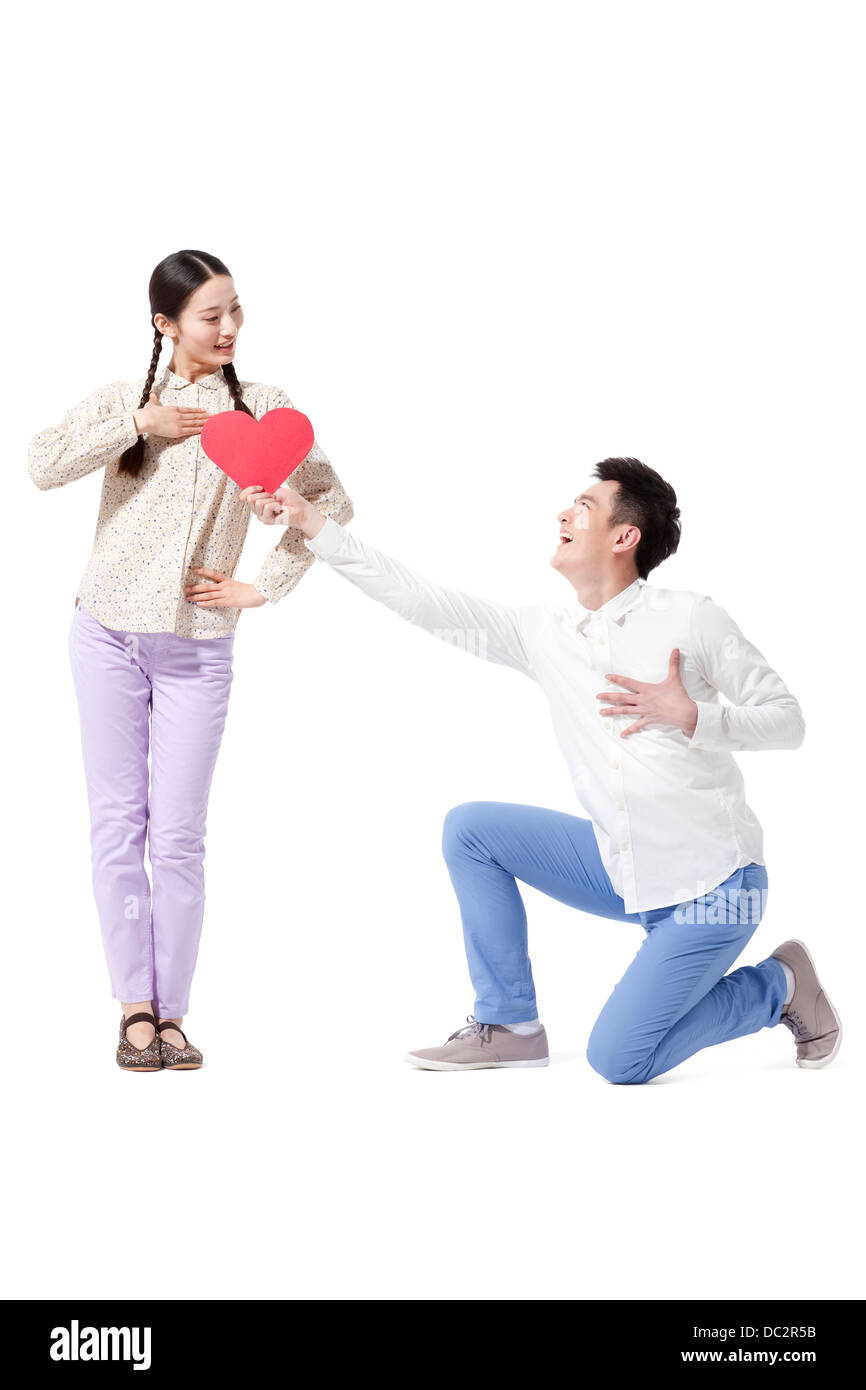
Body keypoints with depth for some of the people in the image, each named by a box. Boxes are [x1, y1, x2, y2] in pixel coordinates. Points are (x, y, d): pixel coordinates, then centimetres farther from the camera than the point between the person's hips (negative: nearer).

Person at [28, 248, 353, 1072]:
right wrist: (139, 426, -13)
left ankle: (171, 1013, 8)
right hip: (109, 635, 1)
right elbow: (43, 464, -10)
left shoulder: (262, 408, 3)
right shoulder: (123, 400, 4)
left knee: (177, 837, -1)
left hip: (197, 650, -1)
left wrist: (262, 587, -1)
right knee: (118, 825, 2)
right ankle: (134, 1008, 8)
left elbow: (332, 504, 4)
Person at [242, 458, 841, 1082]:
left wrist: (693, 717, -24)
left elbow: (789, 720, -7)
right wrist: (311, 521, -3)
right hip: (619, 867, 6)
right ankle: (509, 1024, 7)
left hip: (707, 885, -6)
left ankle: (778, 984, 11)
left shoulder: (691, 619, -11)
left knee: (619, 1061, -13)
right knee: (469, 828, -4)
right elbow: (423, 600, 0)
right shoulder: (541, 631, 3)